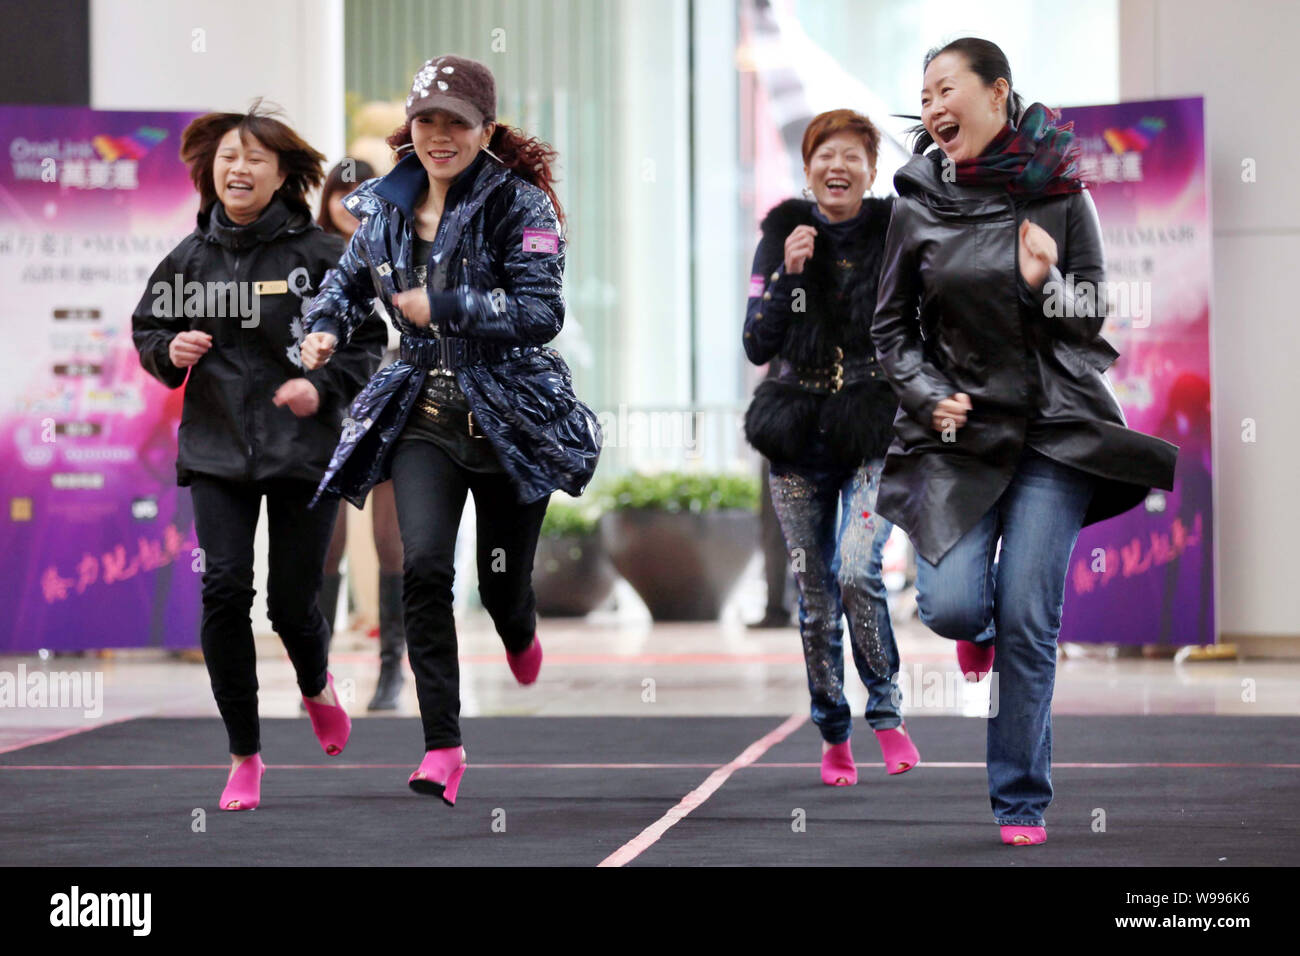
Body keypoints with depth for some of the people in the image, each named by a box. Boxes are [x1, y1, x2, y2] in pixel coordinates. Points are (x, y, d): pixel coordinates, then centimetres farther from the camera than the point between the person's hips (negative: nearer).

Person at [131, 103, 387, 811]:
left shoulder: (318, 255, -3)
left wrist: (324, 387, -16)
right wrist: (171, 351, -6)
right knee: (224, 589, -12)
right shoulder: (190, 258, 5)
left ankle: (317, 687, 38)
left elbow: (367, 341, 1)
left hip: (303, 447, -2)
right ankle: (244, 757, 1)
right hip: (215, 451, 2)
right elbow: (147, 330, 16)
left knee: (292, 604, 0)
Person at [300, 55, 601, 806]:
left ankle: (520, 634, 50)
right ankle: (442, 747, -12)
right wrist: (328, 325, 0)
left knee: (502, 580, 8)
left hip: (512, 419, -3)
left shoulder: (519, 204, -11)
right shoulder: (387, 207, 4)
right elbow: (351, 278, 21)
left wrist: (443, 307, -23)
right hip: (423, 417, 3)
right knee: (424, 566, -17)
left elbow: (543, 311, -19)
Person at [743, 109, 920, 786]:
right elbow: (757, 346, -1)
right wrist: (786, 272, -11)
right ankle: (833, 737, 20)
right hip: (799, 438, 2)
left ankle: (886, 714, 0)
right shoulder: (782, 236, 4)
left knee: (857, 573, -20)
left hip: (874, 434, -2)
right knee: (815, 596, 5)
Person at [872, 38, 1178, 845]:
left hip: (1053, 429, -1)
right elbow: (892, 328, 10)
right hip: (959, 430, 1)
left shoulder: (1059, 195, 0)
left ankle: (1022, 802, 8)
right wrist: (929, 397, -7)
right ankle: (979, 629, 26)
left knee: (1028, 619, -6)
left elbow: (1095, 312, 5)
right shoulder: (917, 207, 3)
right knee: (950, 606, -14)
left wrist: (1046, 284, -16)